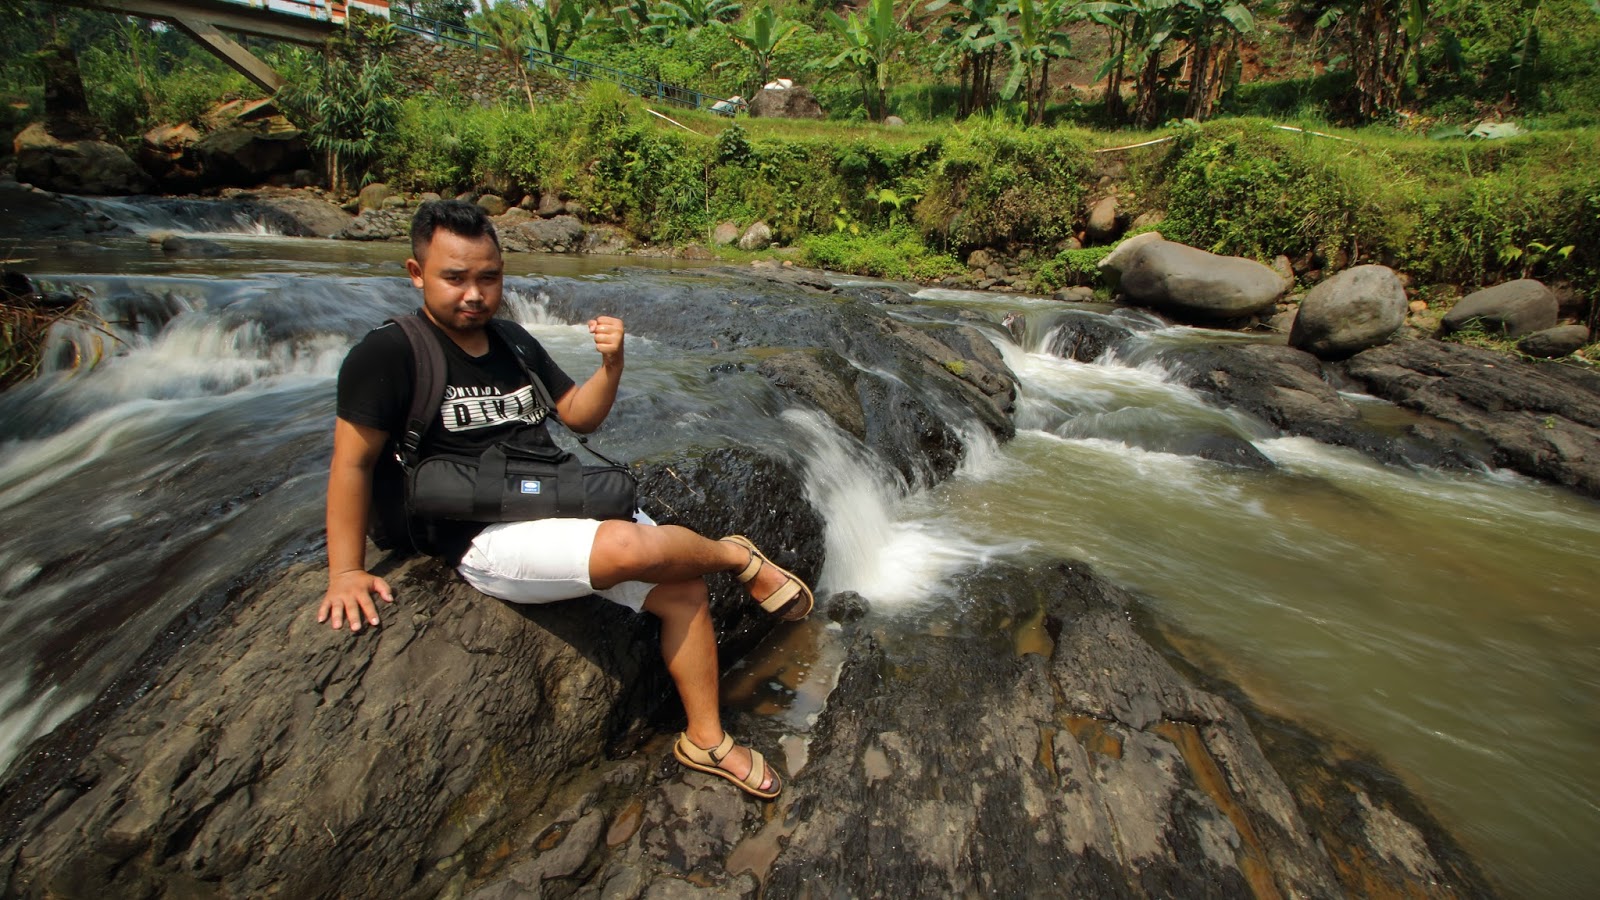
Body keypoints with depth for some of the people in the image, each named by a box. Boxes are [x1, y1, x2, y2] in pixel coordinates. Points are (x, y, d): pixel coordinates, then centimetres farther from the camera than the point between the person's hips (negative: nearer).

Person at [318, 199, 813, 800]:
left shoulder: (513, 344, 13)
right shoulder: (389, 355, -7)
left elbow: (579, 416, 13)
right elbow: (352, 462, -7)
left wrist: (611, 364, -5)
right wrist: (346, 573, -9)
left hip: (572, 507, 7)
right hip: (487, 539, -7)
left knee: (684, 592, -3)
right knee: (630, 546, -33)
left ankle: (706, 740, 14)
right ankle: (739, 557, -2)